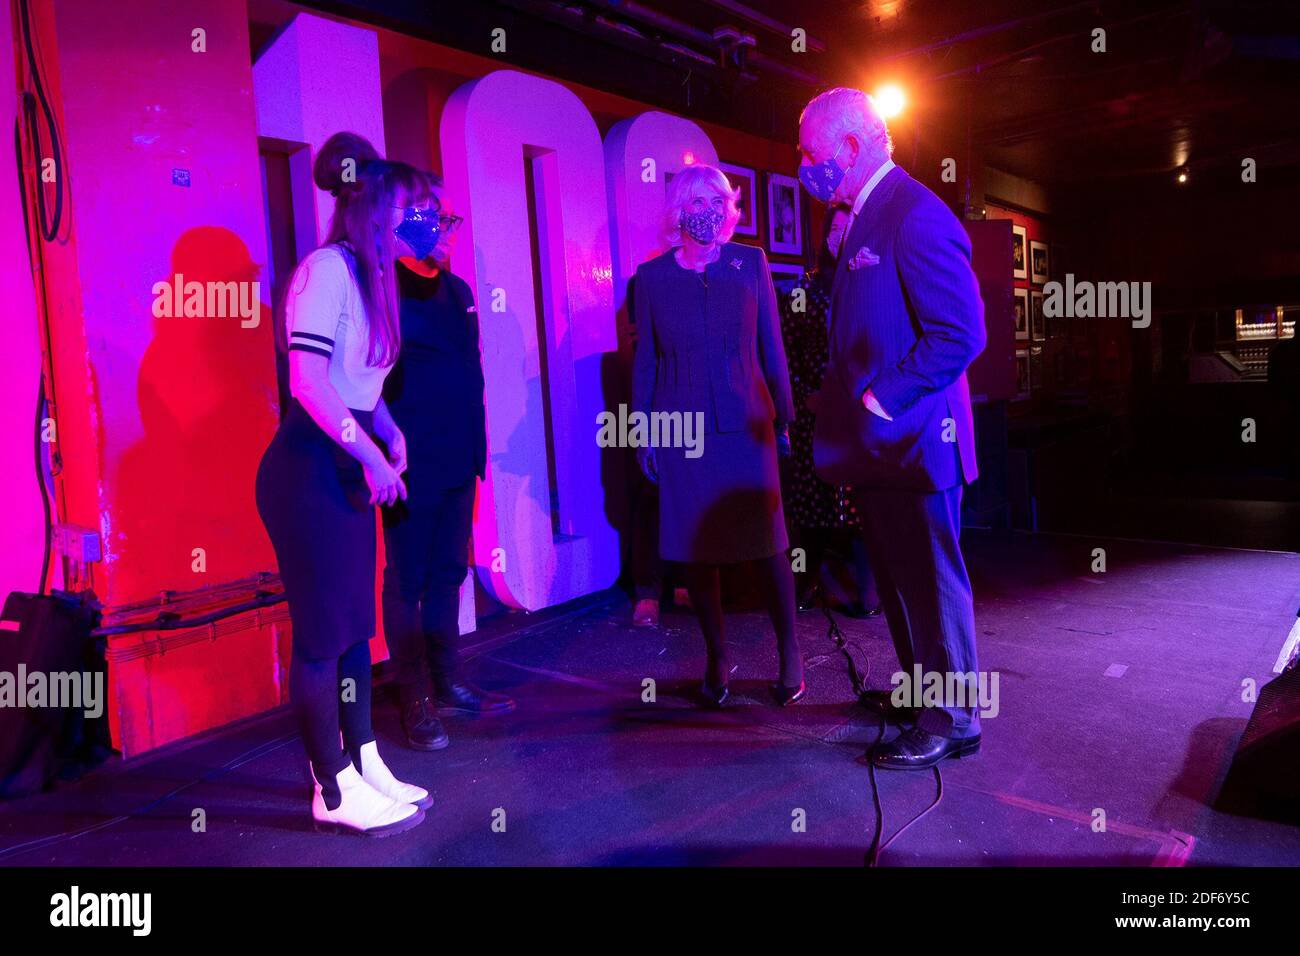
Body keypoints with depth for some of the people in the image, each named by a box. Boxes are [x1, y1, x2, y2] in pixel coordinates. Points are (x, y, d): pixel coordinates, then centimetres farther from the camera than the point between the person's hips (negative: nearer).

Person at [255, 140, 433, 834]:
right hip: (309, 468, -9)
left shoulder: (369, 275, 15)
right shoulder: (328, 268, -13)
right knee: (323, 631, 0)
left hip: (347, 466, 9)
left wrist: (389, 432, 4)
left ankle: (363, 764, 26)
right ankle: (335, 791, 13)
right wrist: (371, 456, -16)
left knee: (354, 623, 14)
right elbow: (307, 381, -21)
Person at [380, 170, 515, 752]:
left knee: (447, 576, 15)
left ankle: (447, 685, 29)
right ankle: (415, 704, 15)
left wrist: (476, 446, 13)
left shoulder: (456, 290, 14)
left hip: (457, 464, 7)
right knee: (408, 583, 4)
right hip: (411, 468, -7)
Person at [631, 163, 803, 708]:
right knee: (696, 548, 5)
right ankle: (717, 658, 20)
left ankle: (790, 653, 16)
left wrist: (783, 416, 5)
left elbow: (772, 347, 7)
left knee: (768, 542, -1)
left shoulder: (750, 264, 5)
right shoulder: (652, 276, 5)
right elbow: (645, 360, 7)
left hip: (747, 423, 0)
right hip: (683, 431, 1)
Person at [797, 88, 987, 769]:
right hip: (877, 440, 10)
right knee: (897, 577, 20)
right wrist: (843, 398, 9)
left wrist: (882, 399, -19)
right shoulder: (863, 219, 14)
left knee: (931, 581, 2)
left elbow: (959, 334, -22)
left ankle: (952, 721, 16)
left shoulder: (916, 216, -16)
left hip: (912, 439, -10)